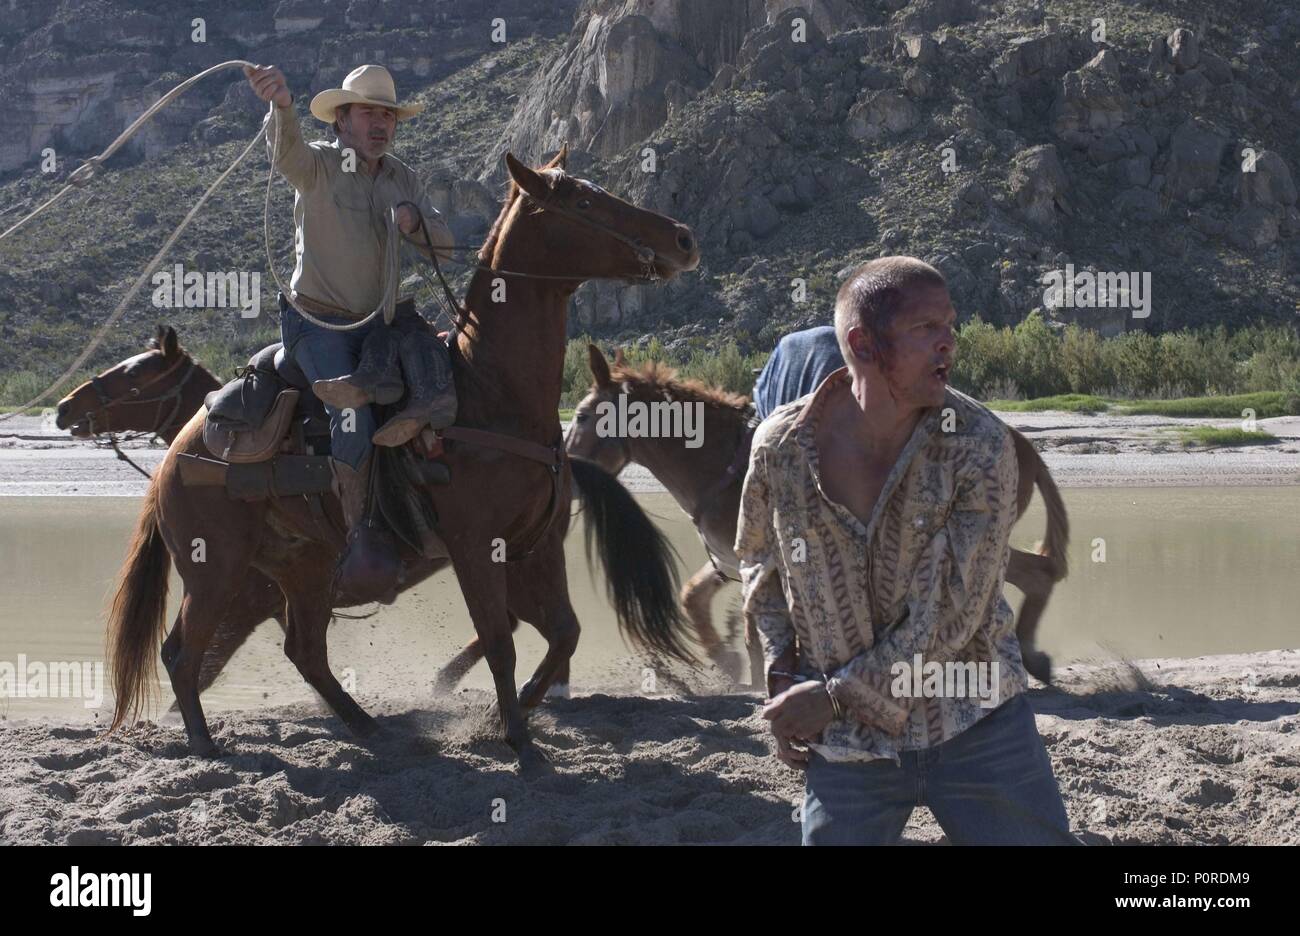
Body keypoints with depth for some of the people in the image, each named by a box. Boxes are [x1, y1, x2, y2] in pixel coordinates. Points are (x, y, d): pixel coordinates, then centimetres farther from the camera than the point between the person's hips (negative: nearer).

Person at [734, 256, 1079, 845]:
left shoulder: (981, 448, -15)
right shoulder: (781, 446, -8)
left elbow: (949, 616, -17)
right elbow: (759, 559, 11)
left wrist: (836, 695, -15)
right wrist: (781, 674, 0)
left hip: (975, 727, -1)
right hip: (844, 743, 1)